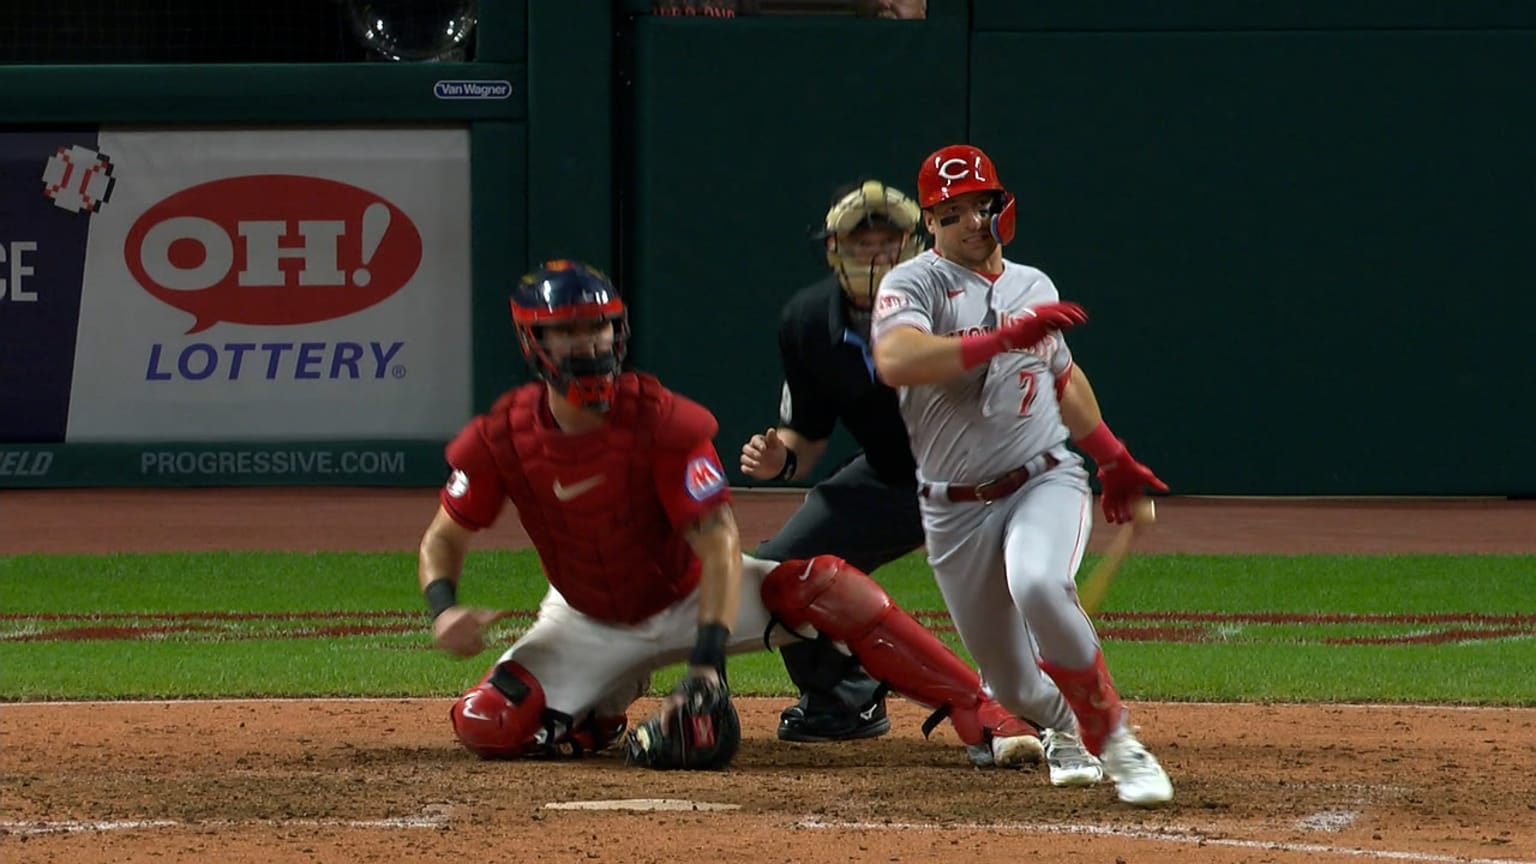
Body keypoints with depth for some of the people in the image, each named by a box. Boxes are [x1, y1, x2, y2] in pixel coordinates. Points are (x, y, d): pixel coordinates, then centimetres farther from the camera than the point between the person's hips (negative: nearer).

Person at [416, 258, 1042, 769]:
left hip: (690, 600, -2)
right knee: (486, 726, -22)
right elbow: (443, 540, -7)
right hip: (589, 627, 2)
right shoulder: (501, 439, -18)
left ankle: (984, 721, -28)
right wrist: (444, 609, -30)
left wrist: (707, 660, -40)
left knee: (826, 586, -27)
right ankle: (601, 720, 13)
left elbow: (718, 543, -28)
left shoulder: (662, 420, -23)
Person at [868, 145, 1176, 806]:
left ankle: (1113, 741, -22)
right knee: (1011, 685, 4)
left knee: (1037, 585, -34)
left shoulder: (1035, 286, 12)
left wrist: (1111, 456, 31)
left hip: (1046, 483, 1)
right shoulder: (914, 284, -6)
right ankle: (1060, 730, 41)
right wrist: (1006, 337, -31)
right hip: (956, 509, -1)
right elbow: (895, 361, -28)